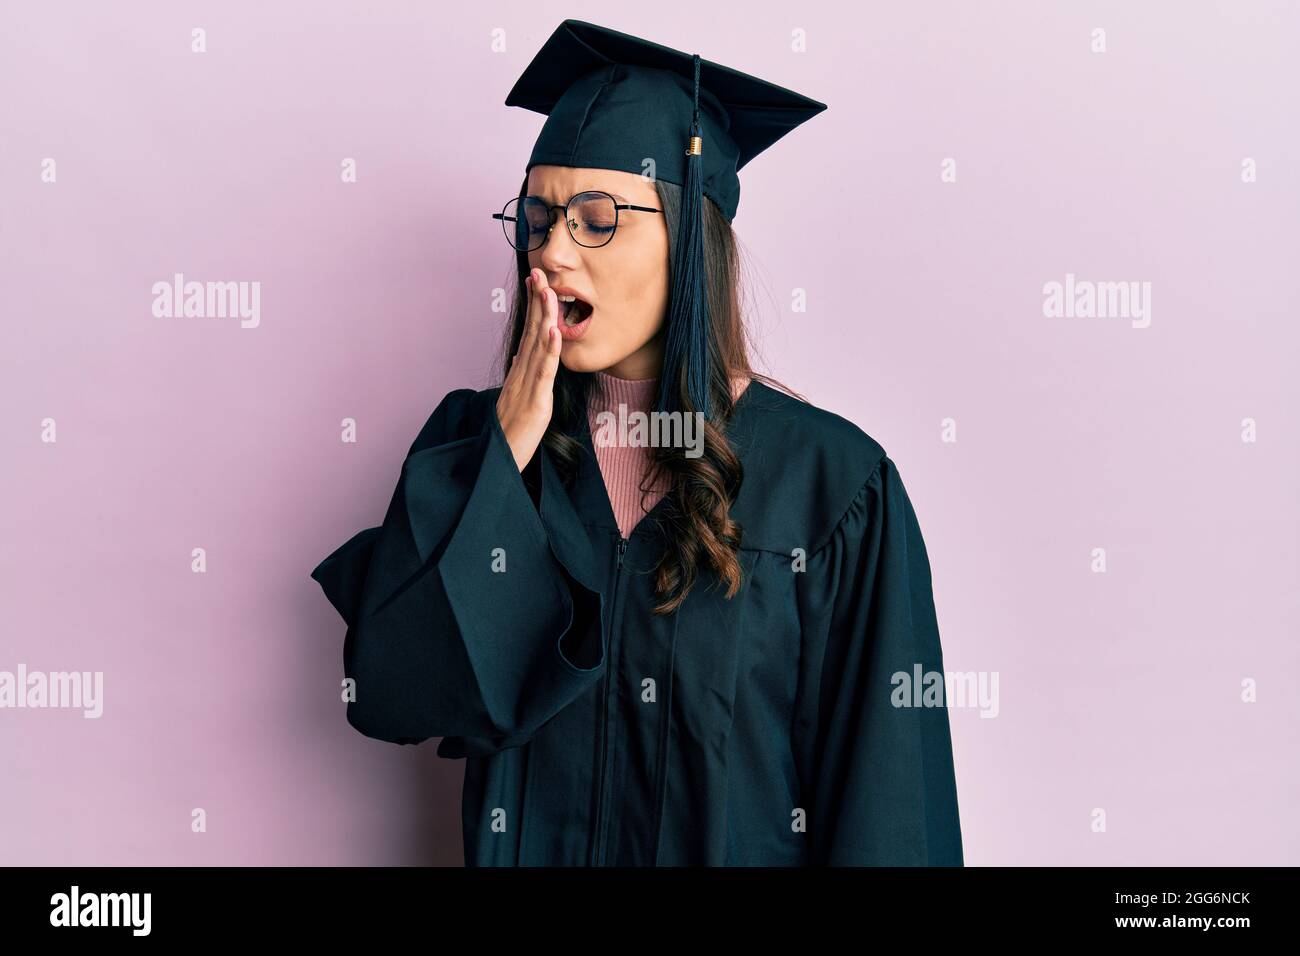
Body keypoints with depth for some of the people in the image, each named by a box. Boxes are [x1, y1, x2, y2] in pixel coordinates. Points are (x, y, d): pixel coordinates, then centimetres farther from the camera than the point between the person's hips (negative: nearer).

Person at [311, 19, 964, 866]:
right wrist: (507, 450, -19)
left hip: (745, 845, -2)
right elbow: (384, 694, -15)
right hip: (526, 845, 2)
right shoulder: (476, 440, -5)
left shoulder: (829, 484, -15)